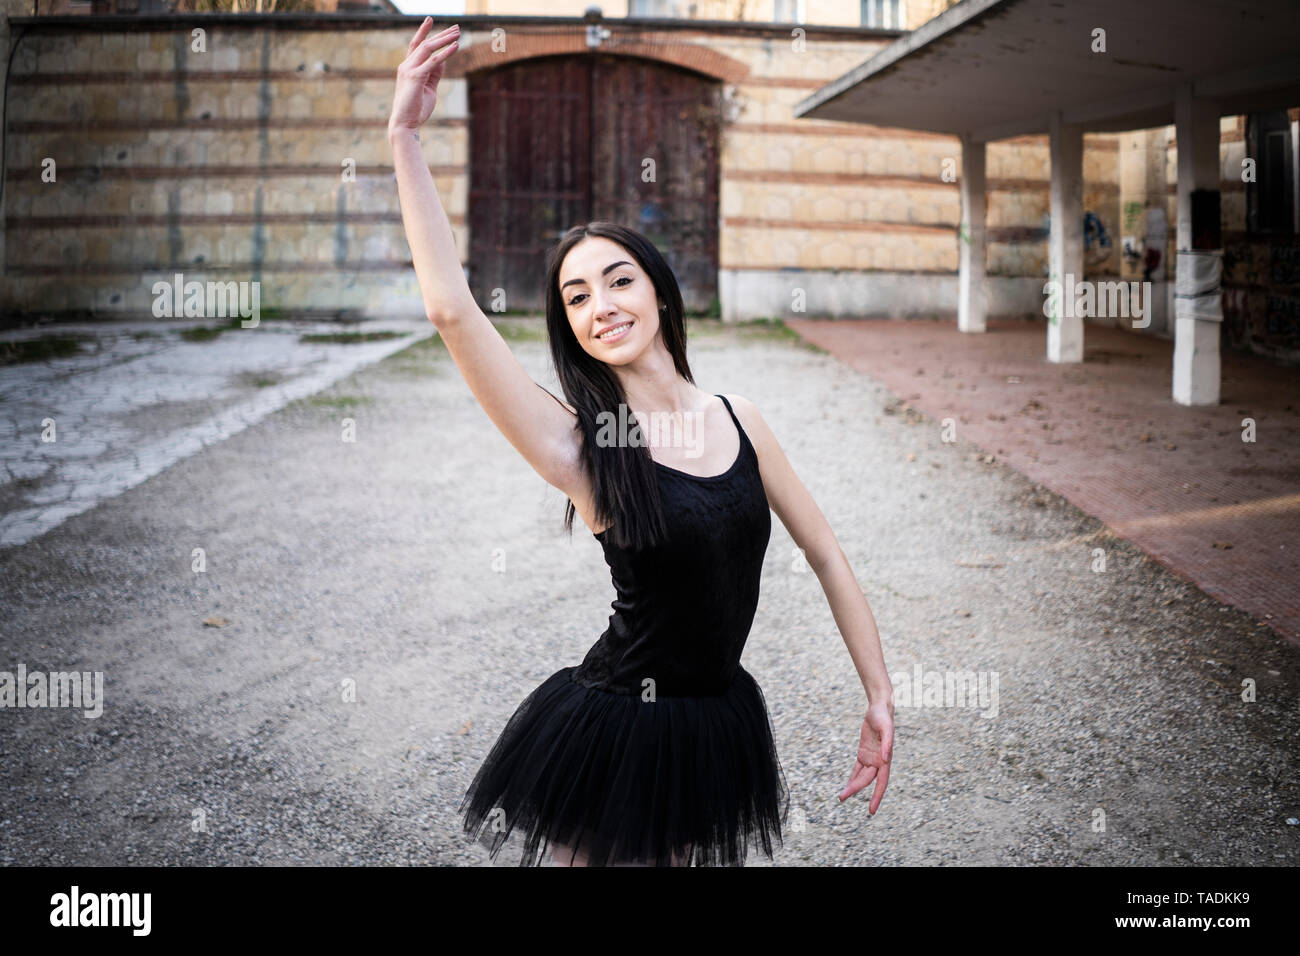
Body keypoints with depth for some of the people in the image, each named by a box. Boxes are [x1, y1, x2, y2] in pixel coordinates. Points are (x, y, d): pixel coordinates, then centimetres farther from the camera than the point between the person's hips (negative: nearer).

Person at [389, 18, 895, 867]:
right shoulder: (578, 447, -13)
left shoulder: (737, 417, 0)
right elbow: (452, 309, -25)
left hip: (722, 723, 4)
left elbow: (827, 555, 5)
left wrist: (880, 697, 3)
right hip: (619, 729, -4)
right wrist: (406, 139, -24)